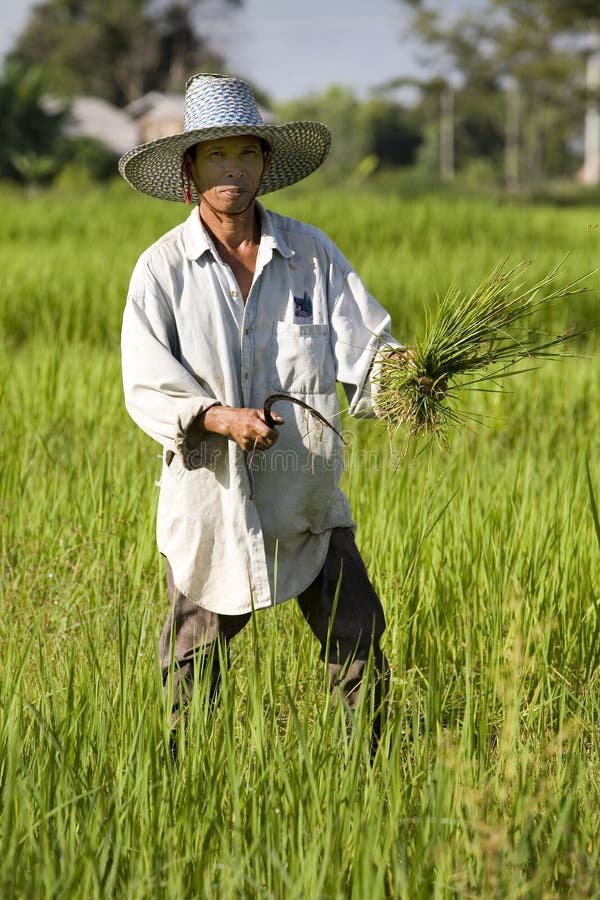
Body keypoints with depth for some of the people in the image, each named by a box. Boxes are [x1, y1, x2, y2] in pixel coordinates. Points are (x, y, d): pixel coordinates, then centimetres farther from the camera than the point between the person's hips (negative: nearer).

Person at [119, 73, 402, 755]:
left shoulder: (310, 253, 2)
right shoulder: (161, 269, -4)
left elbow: (362, 348, -4)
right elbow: (147, 391, -8)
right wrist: (220, 419, -24)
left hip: (308, 496, 2)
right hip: (210, 497, -1)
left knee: (359, 645, 0)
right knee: (195, 669, 9)